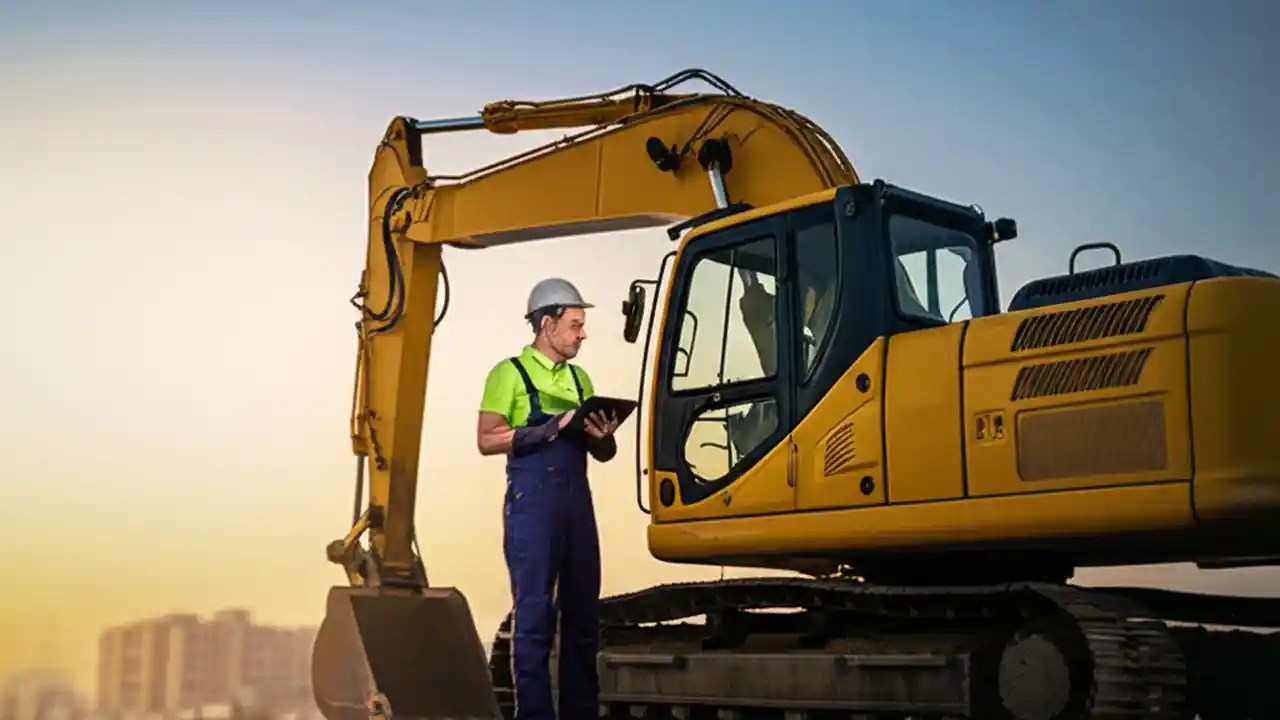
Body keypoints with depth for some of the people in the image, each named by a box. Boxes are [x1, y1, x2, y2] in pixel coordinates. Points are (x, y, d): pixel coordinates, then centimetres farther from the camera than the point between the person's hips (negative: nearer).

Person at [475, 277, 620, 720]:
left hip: (578, 502, 6)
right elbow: (487, 440, -9)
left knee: (584, 612, 8)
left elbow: (602, 455, 17)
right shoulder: (510, 373, -1)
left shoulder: (579, 378, 16)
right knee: (534, 613, -4)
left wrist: (604, 437, -6)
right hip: (532, 503, -6)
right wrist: (544, 431, -20)